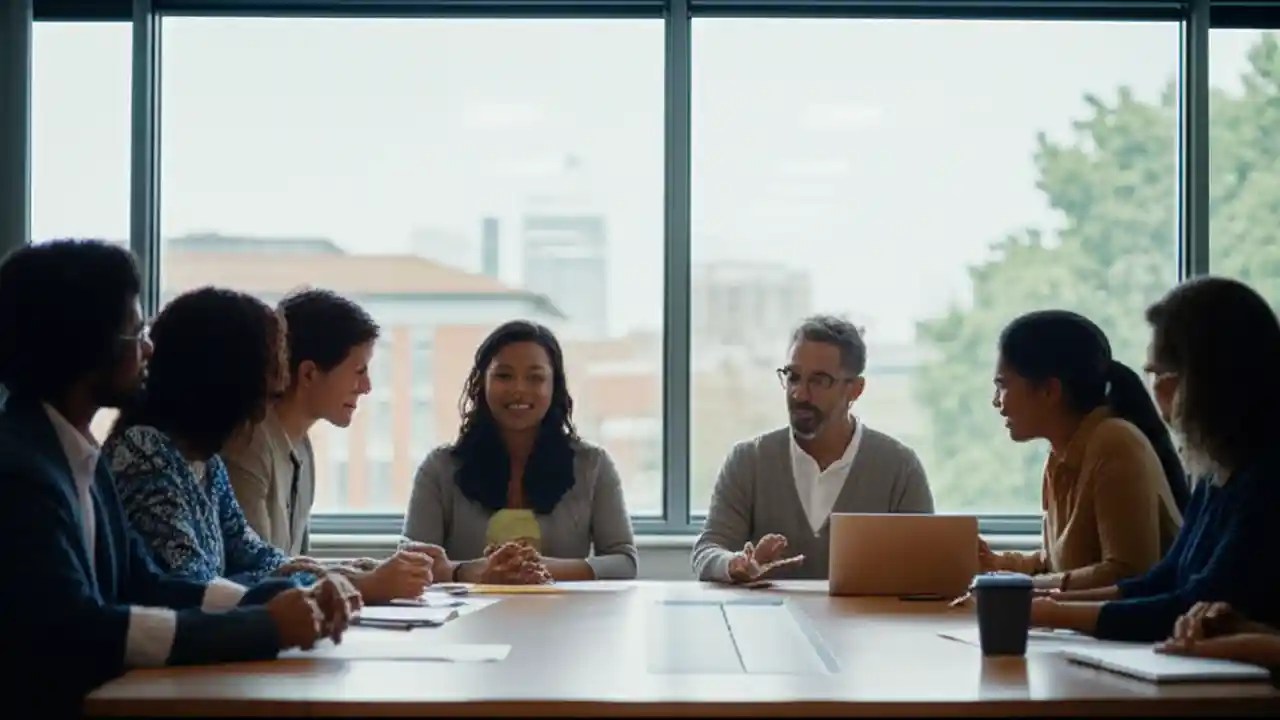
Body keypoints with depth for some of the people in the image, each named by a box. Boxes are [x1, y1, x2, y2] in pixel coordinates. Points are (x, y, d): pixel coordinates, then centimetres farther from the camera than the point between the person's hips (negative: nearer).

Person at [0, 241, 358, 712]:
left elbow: (143, 586, 8)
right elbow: (75, 630, -25)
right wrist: (265, 625, -21)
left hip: (87, 694, 8)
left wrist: (278, 600, -7)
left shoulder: (75, 454, 11)